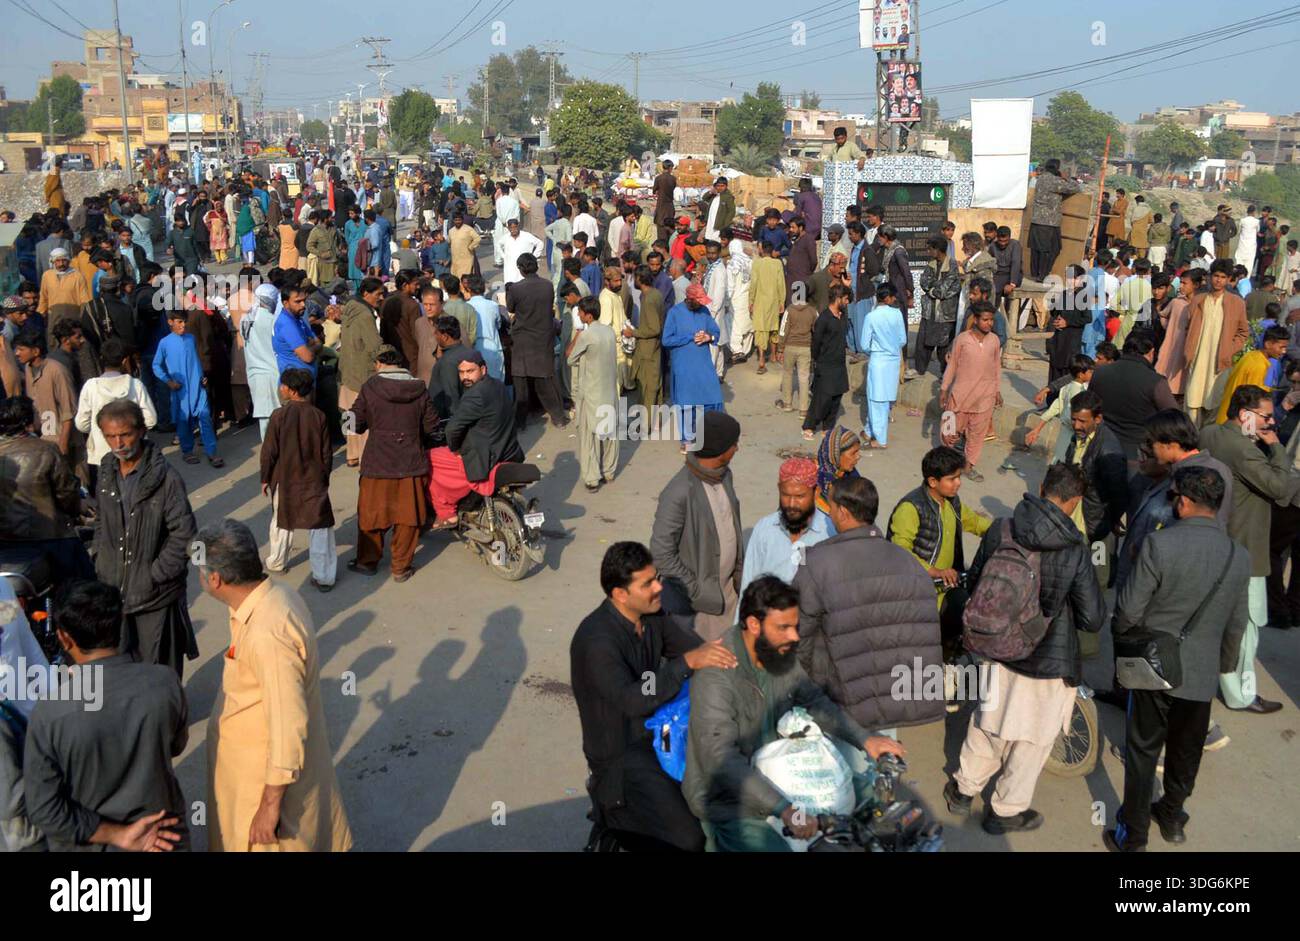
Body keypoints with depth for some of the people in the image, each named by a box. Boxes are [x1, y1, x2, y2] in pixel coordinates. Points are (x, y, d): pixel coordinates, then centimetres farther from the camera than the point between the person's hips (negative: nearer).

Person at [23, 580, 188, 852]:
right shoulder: (165, 682, -20)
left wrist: (118, 835, -13)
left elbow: (44, 811, -19)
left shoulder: (49, 714, -24)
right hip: (163, 836, 1)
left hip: (88, 845, -1)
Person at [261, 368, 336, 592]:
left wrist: (265, 478, 5)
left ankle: (277, 563, 37)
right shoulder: (319, 416, -5)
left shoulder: (279, 415, -12)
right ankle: (324, 576, -3)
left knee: (281, 521, 20)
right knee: (320, 527, 1)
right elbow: (327, 453, 0)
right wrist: (324, 478, 13)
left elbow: (269, 451, -8)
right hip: (314, 481, 0)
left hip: (284, 480, 0)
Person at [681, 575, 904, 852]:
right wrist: (783, 808, -40)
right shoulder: (716, 675, -28)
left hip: (775, 771, 7)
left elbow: (814, 701, 10)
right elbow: (720, 759, -34)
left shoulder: (782, 651, -6)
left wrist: (865, 739, -2)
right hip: (726, 799, -7)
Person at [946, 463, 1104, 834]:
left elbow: (975, 584, 2)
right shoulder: (1076, 552, -22)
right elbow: (1091, 619, -15)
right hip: (1051, 662, -4)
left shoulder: (999, 532, -12)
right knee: (1033, 738, 17)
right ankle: (1006, 810, 31)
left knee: (988, 723, 24)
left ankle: (964, 788, 41)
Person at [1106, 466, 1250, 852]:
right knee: (1186, 752, 21)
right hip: (1202, 674, 4)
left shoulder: (1159, 544, -21)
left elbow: (1129, 608, -16)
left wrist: (1121, 633, 6)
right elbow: (1236, 625, 4)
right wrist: (1225, 664, 21)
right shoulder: (1240, 557, -7)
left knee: (1143, 750, 10)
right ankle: (1172, 817, 40)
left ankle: (1133, 835, 18)